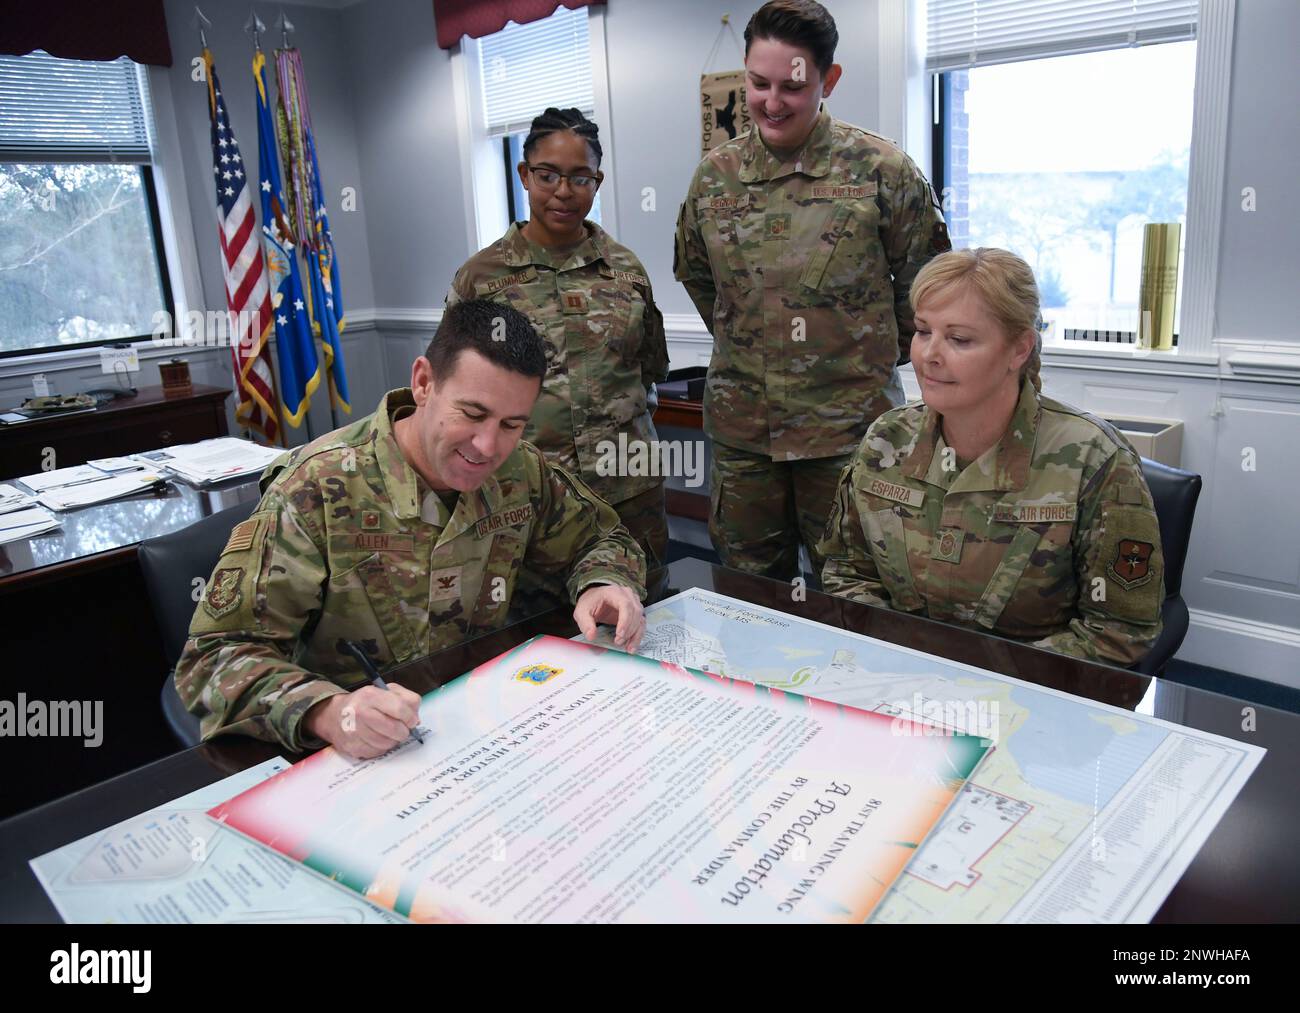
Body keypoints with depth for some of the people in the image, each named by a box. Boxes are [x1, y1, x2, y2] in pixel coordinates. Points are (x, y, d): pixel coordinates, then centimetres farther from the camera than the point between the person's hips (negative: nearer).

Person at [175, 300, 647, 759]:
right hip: (352, 758, -1)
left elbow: (600, 537, 12)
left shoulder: (522, 472, -5)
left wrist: (605, 585, -13)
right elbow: (216, 656, -18)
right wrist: (326, 712, -38)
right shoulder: (318, 490, -18)